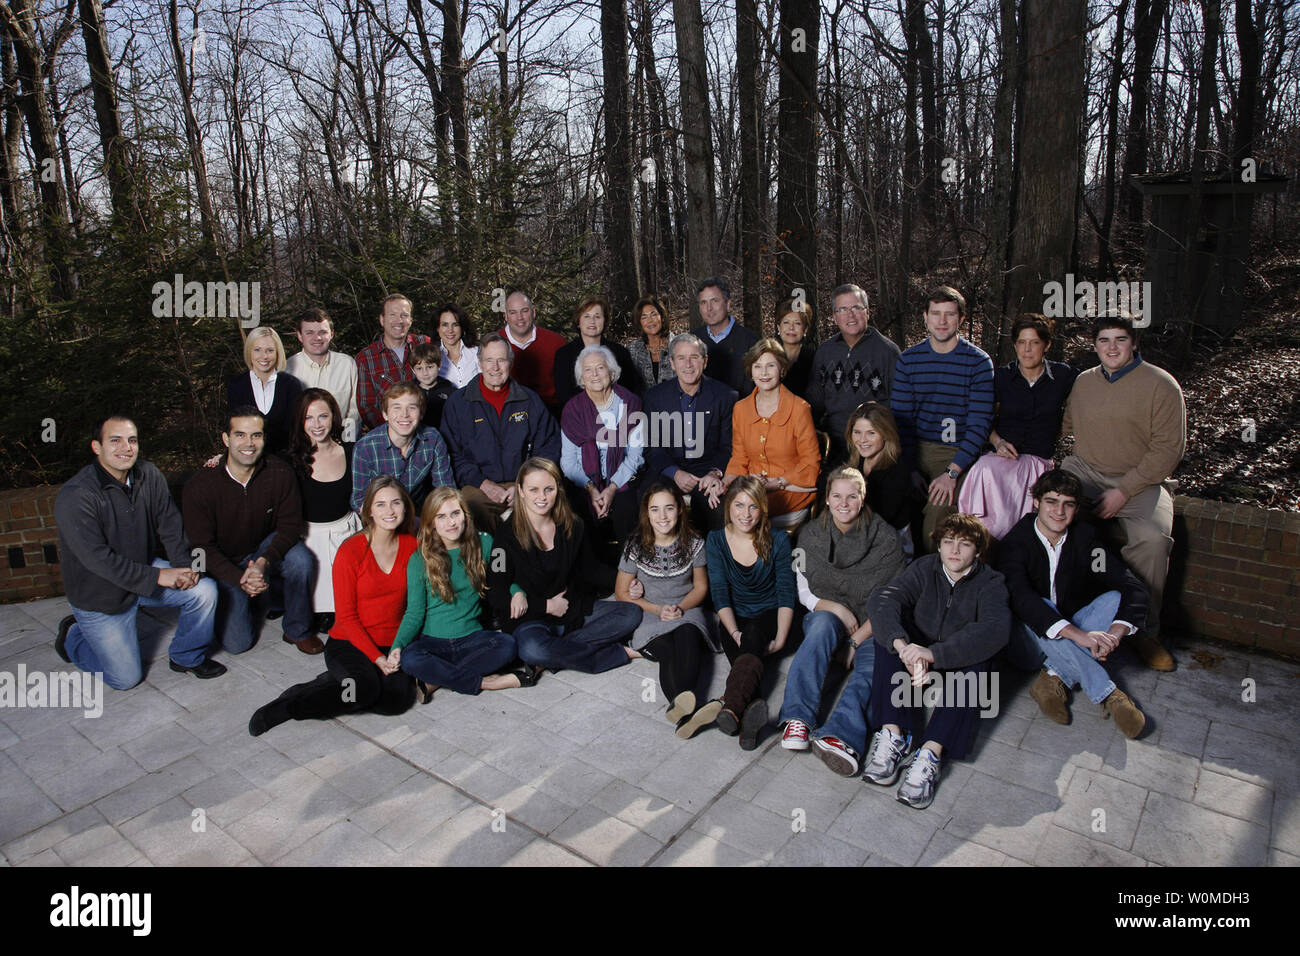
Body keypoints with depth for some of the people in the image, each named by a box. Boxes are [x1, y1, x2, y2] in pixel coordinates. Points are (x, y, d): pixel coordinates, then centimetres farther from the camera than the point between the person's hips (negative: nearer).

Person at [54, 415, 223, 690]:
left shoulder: (149, 475, -6)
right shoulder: (75, 497, -25)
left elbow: (170, 525, -2)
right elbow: (97, 558, -28)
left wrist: (183, 566, -18)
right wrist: (158, 577, -30)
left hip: (146, 568, 5)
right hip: (100, 594, -5)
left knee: (205, 591, -17)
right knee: (126, 678, 1)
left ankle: (187, 657, 8)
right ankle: (72, 636, 29)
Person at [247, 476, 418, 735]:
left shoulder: (412, 546, 2)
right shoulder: (351, 552, -8)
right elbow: (346, 616, -7)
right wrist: (376, 658, -14)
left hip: (393, 645, 4)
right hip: (349, 644, -3)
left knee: (397, 700, -25)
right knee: (365, 689, -33)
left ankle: (333, 683, 0)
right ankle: (286, 706, -10)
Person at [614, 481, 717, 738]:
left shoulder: (694, 544, 3)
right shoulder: (636, 546, -1)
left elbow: (701, 587, 11)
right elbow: (622, 592, 4)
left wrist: (680, 608, -11)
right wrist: (657, 609, -10)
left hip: (686, 612, 1)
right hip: (648, 616, -1)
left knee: (687, 638, -37)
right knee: (668, 650, -36)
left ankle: (680, 706, -62)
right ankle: (686, 711, -63)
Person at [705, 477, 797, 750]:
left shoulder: (778, 541, -3)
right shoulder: (716, 540, 0)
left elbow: (786, 594, -5)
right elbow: (720, 594, -6)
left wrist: (780, 638, -17)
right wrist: (734, 632, -21)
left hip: (769, 616, -2)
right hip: (734, 619, 2)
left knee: (753, 634, -36)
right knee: (743, 654, -31)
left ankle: (731, 706, -59)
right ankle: (751, 706, -58)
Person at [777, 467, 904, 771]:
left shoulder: (884, 538, -4)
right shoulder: (811, 535, 3)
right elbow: (804, 592, 6)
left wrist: (857, 639, -16)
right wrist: (836, 609, -14)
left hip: (872, 626, -1)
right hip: (827, 614, 1)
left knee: (871, 665, -33)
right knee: (823, 623, -35)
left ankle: (840, 735, -58)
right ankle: (797, 718, -47)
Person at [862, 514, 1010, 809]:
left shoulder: (991, 583, -10)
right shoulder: (924, 569, -6)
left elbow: (995, 629, -32)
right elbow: (880, 599, -25)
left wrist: (933, 653, -47)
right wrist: (903, 646, -46)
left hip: (959, 662, -1)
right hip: (917, 649, 2)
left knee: (976, 659, -34)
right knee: (891, 636, -27)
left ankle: (930, 755, -42)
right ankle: (893, 734, -34)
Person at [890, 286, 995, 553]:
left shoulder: (979, 362, -1)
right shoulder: (908, 359, 6)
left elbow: (980, 423, -6)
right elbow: (900, 417, 4)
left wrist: (952, 472, -15)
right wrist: (911, 468, -5)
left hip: (959, 454, -2)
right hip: (916, 450, 3)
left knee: (937, 514, -19)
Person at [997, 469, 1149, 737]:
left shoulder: (1085, 538, -4)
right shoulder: (1015, 544, -15)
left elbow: (1134, 589, -14)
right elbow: (1021, 599, -33)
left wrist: (1115, 634, -34)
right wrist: (1079, 635, -46)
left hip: (1074, 637, 4)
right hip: (1031, 638, -3)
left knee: (1114, 598, -20)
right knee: (1041, 609, -34)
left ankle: (1057, 678, -29)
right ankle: (1108, 695, -33)